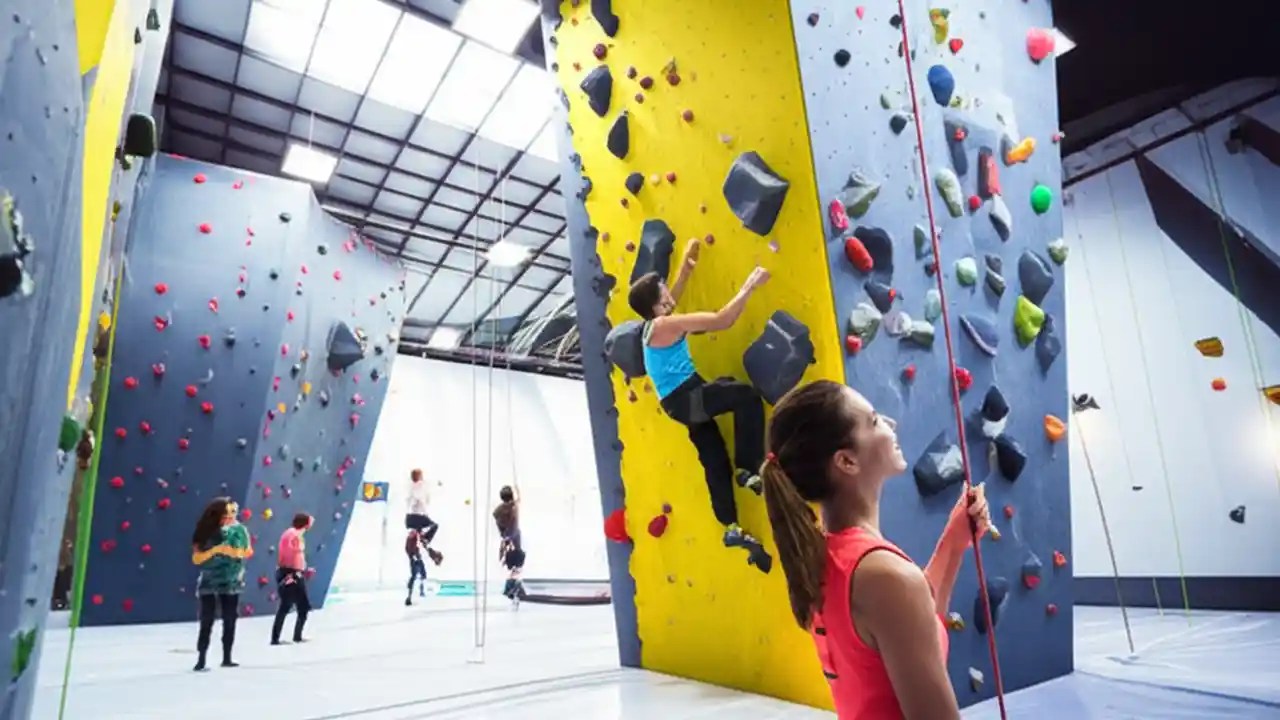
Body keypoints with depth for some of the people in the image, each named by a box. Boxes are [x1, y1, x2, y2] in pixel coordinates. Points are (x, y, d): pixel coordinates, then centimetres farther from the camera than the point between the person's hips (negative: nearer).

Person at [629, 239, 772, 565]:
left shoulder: (654, 323, 11)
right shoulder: (667, 325, -17)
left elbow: (673, 299, 32)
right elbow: (722, 320, -20)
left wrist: (686, 265, 32)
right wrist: (749, 286, -12)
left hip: (681, 402, 10)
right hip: (686, 399, -10)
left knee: (716, 464, 12)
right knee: (746, 395, -27)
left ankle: (732, 529, 19)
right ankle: (748, 468, -19)